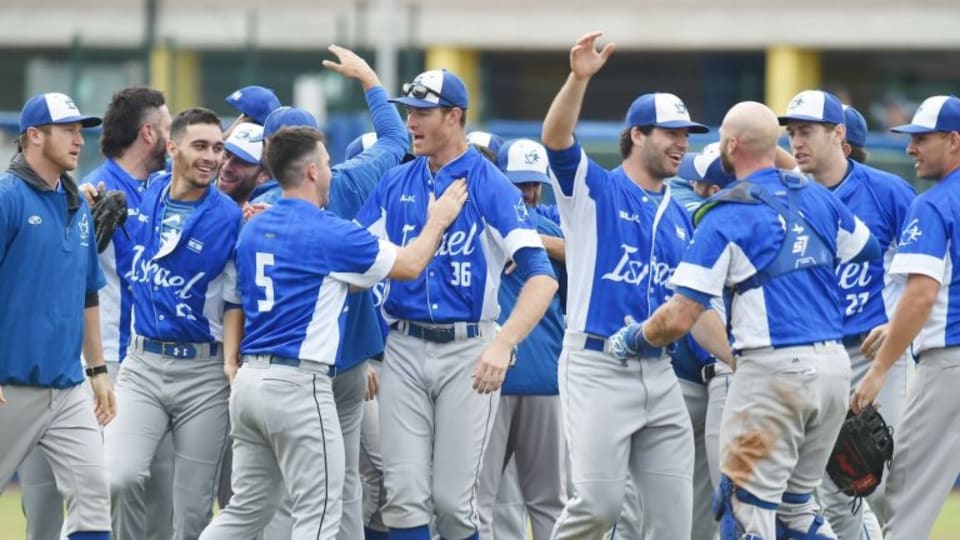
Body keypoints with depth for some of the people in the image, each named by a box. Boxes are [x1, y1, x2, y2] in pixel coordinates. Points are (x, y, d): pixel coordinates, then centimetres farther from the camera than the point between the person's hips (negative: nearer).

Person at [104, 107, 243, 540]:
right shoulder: (142, 196, 5)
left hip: (203, 373, -2)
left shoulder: (230, 217, -4)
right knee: (119, 477, -19)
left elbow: (233, 303, -2)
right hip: (142, 363, 2)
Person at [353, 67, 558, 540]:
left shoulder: (491, 187, -6)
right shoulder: (395, 184, 9)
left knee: (453, 498, -2)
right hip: (404, 347, 4)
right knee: (405, 496, -1)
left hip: (467, 350, -3)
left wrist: (503, 343, -30)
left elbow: (541, 276, -15)